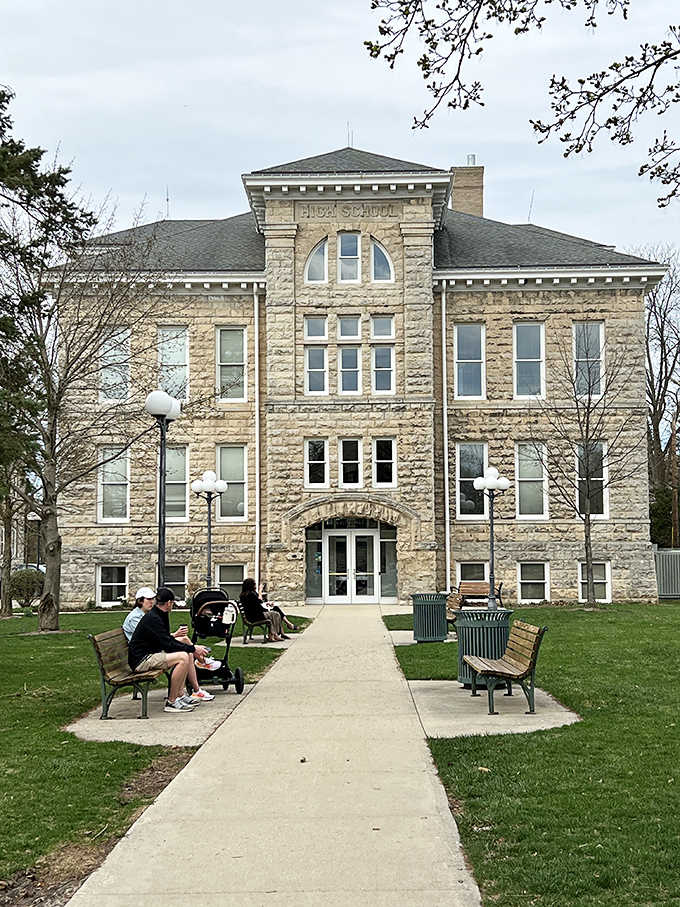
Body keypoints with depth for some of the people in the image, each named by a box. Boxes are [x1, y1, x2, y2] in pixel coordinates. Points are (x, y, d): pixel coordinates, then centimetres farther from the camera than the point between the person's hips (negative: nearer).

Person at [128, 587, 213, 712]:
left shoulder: (158, 615, 13)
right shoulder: (152, 619, -19)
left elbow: (167, 639, 17)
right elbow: (167, 644, -23)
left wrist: (191, 649, 7)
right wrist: (192, 648, -17)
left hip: (151, 654, 11)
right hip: (141, 660, -11)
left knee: (188, 654, 10)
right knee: (183, 657, -25)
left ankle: (180, 695, 8)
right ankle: (171, 702, -18)